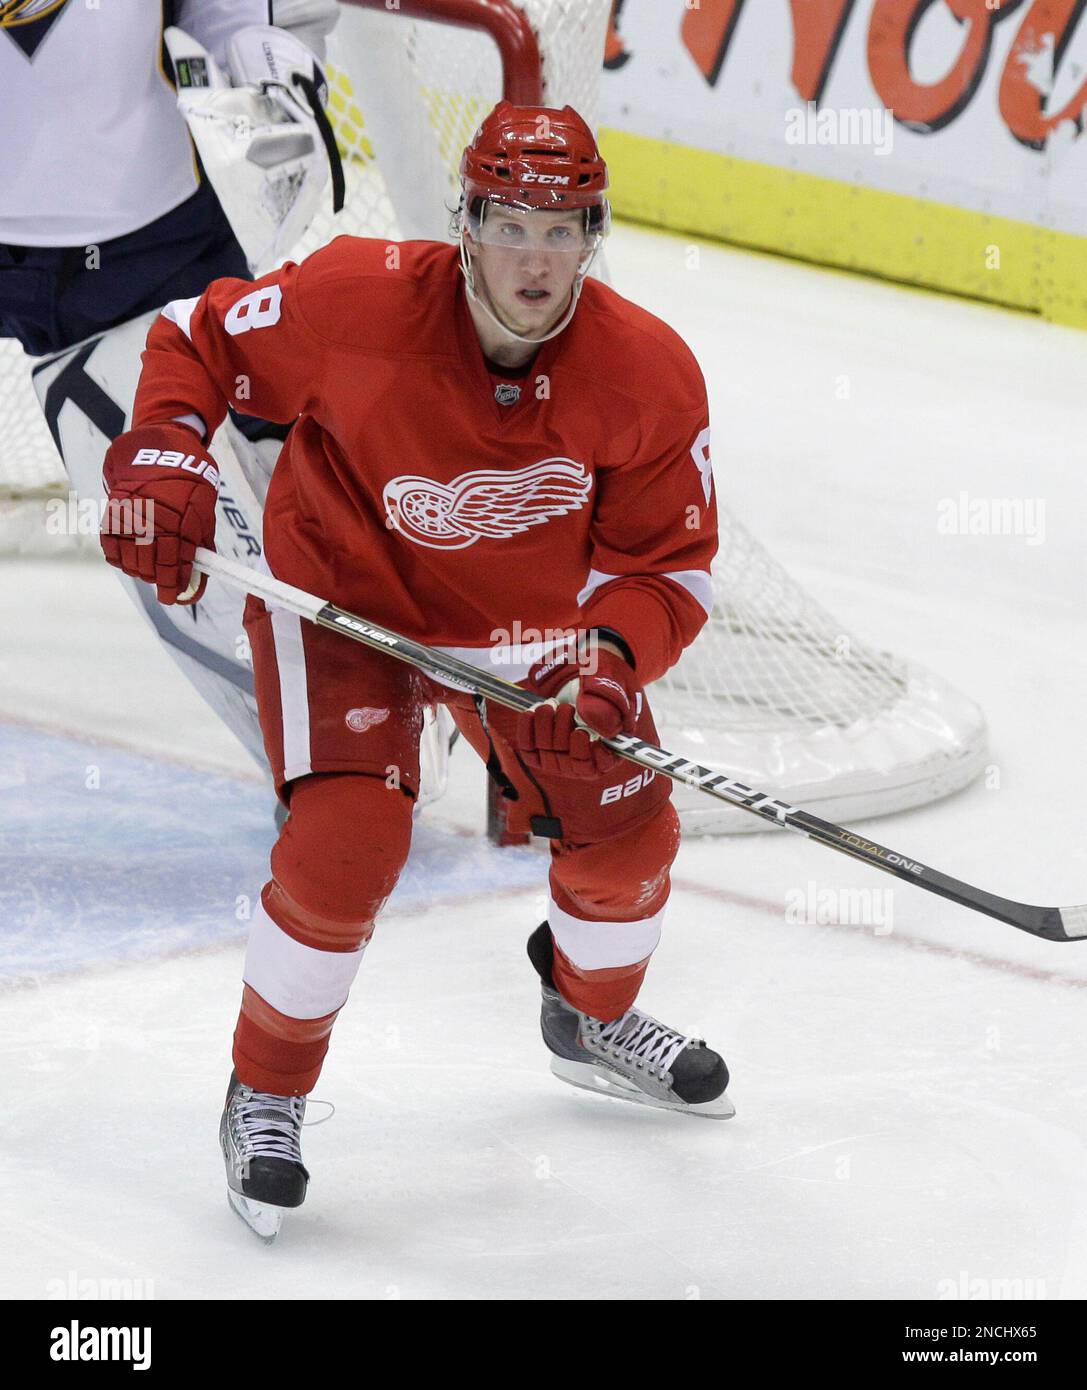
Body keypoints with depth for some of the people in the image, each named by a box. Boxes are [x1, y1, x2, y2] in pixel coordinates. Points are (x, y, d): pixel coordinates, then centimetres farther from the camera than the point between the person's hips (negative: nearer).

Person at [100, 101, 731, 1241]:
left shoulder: (648, 376, -23)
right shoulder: (356, 303, -30)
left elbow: (668, 565, -14)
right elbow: (194, 339, -12)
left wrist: (610, 665, -32)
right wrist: (163, 457, -29)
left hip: (527, 617, 4)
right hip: (342, 594, -4)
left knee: (626, 833, 6)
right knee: (345, 845, -21)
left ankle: (592, 1021, 41)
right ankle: (265, 1095, 3)